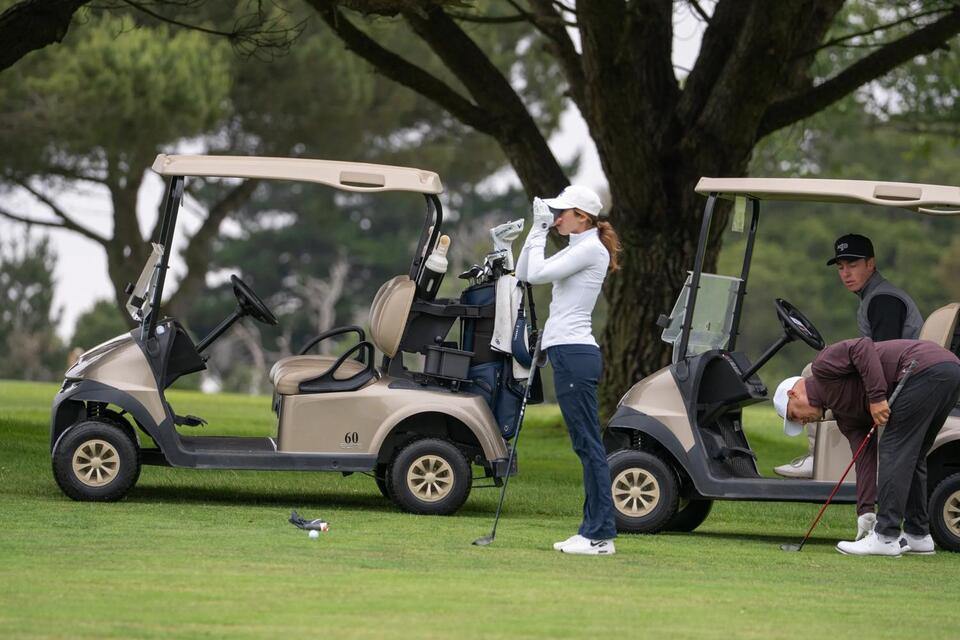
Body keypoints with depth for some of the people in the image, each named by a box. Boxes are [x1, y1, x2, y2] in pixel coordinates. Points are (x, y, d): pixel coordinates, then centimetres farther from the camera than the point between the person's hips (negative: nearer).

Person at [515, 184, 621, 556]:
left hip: (573, 356, -11)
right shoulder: (575, 249, 19)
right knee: (586, 445, 9)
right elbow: (523, 275, 21)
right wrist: (537, 229, 14)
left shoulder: (591, 249, -10)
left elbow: (537, 274, -16)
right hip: (568, 354, 11)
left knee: (588, 444, -9)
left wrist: (540, 234, -4)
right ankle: (594, 530, 11)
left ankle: (600, 535, -9)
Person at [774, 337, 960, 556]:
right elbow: (865, 458, 20)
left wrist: (876, 397, -14)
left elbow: (863, 347, -12)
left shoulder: (823, 366, 5)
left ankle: (886, 538, -5)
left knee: (894, 452, -5)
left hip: (927, 368, -10)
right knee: (911, 458, 19)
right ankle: (918, 535, 22)